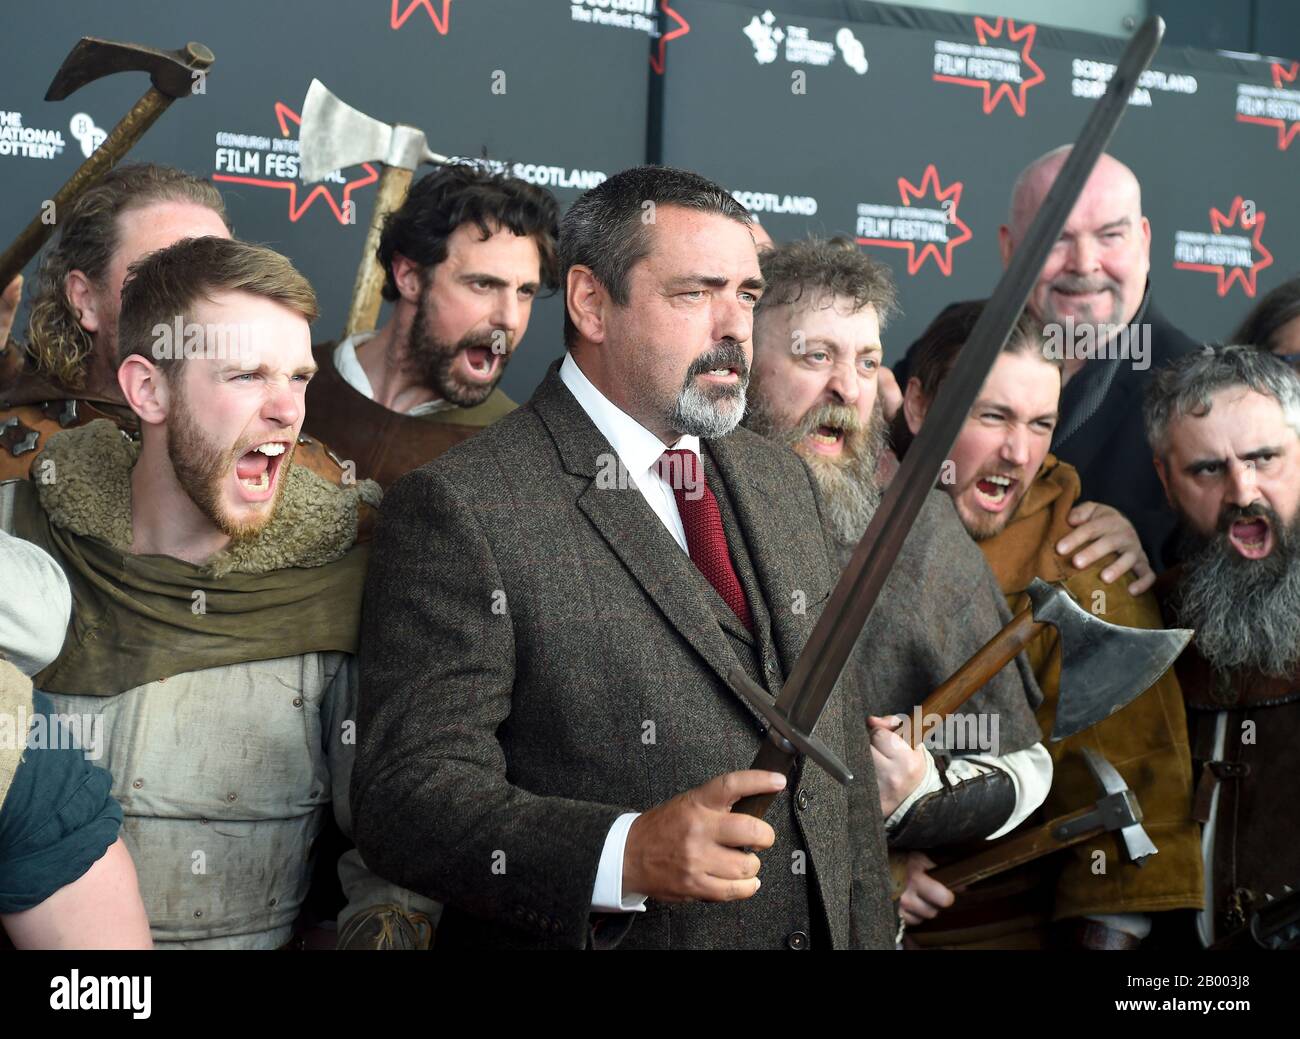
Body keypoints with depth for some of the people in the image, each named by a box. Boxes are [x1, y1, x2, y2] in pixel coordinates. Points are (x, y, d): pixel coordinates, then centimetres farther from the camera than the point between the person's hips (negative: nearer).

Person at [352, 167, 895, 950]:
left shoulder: (785, 482, 6)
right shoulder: (461, 510, -15)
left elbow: (843, 761, 8)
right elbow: (405, 795, -20)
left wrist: (870, 934, 3)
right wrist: (628, 854, -33)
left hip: (823, 927, 6)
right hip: (606, 932, -6)